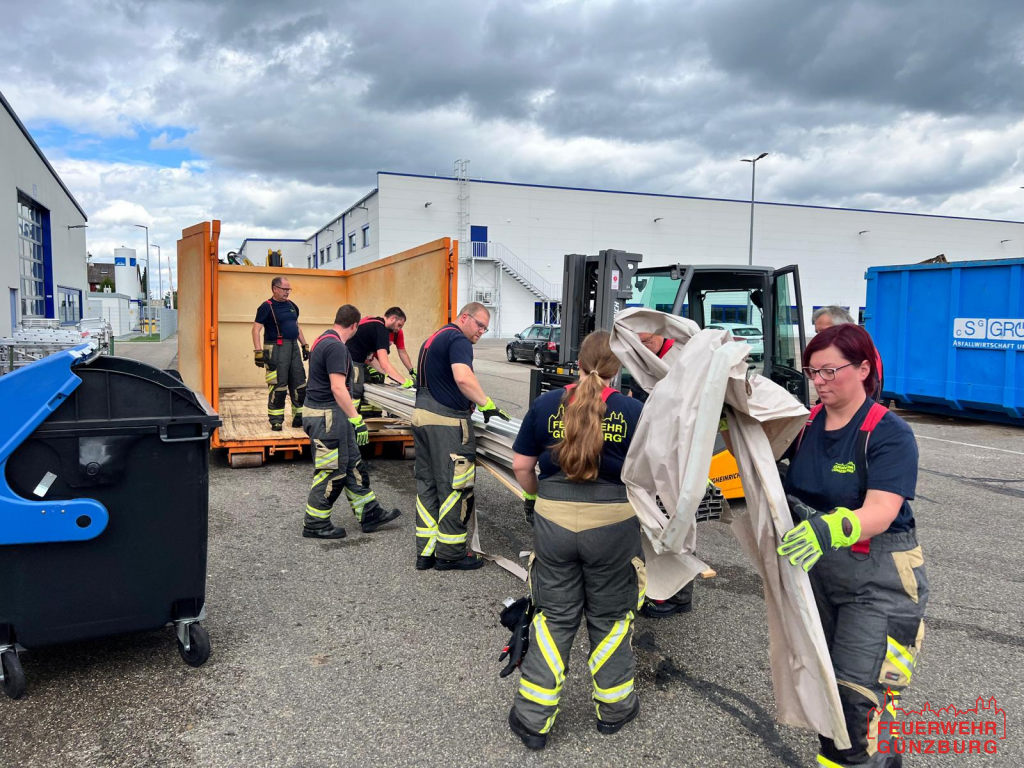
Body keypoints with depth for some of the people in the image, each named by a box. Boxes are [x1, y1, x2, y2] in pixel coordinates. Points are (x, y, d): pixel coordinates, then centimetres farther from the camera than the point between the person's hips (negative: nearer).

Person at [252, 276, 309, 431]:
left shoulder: (292, 305, 13)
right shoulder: (267, 307, -7)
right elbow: (256, 329, -11)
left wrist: (305, 346, 18)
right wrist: (258, 352, -18)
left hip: (294, 347, 7)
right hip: (277, 348, -7)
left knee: (299, 384, 8)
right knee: (279, 386, -6)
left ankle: (298, 418, 18)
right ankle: (276, 421, 4)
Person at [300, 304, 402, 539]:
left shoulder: (324, 340, 12)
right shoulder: (336, 347, -20)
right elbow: (338, 388, -26)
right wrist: (357, 420, -25)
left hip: (330, 414, 11)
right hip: (328, 416, -11)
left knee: (350, 465, 13)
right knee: (332, 471, -1)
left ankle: (369, 513, 20)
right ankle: (315, 524, 11)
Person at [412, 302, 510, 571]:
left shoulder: (434, 338, 21)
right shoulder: (458, 340, -11)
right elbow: (463, 378, -29)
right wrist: (487, 405, -22)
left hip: (422, 415, 10)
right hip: (447, 421, -10)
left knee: (427, 484, 13)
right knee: (453, 488, 0)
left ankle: (426, 552, 18)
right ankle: (451, 553, 9)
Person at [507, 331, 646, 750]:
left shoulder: (545, 405, -2)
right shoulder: (634, 411, -6)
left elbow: (521, 466, 3)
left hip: (553, 521, 1)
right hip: (612, 524, -1)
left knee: (555, 618, 14)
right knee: (610, 617, 18)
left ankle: (533, 719, 21)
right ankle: (614, 707, 35)